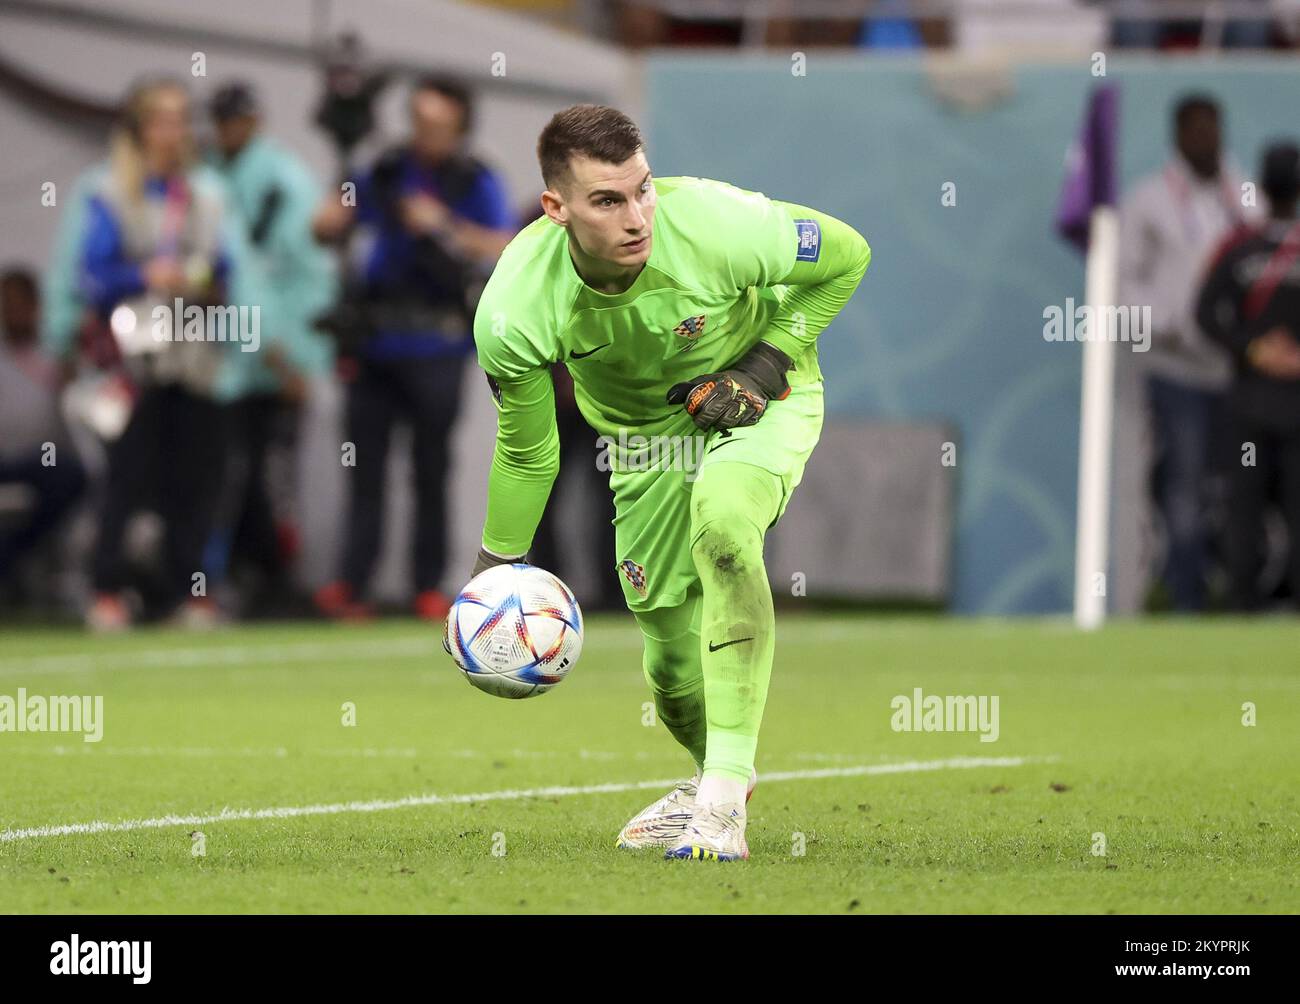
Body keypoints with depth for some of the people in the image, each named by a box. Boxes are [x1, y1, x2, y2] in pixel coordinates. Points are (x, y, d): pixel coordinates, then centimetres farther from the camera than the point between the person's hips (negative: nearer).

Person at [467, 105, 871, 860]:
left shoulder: (718, 226, -35)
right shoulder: (512, 313, -28)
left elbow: (847, 257, -13)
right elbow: (525, 450, -7)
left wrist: (770, 361, -20)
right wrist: (498, 567, 0)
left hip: (758, 401, -3)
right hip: (645, 430, 3)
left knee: (721, 521, -34)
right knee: (670, 640, 4)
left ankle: (724, 794, -31)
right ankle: (717, 780, 41)